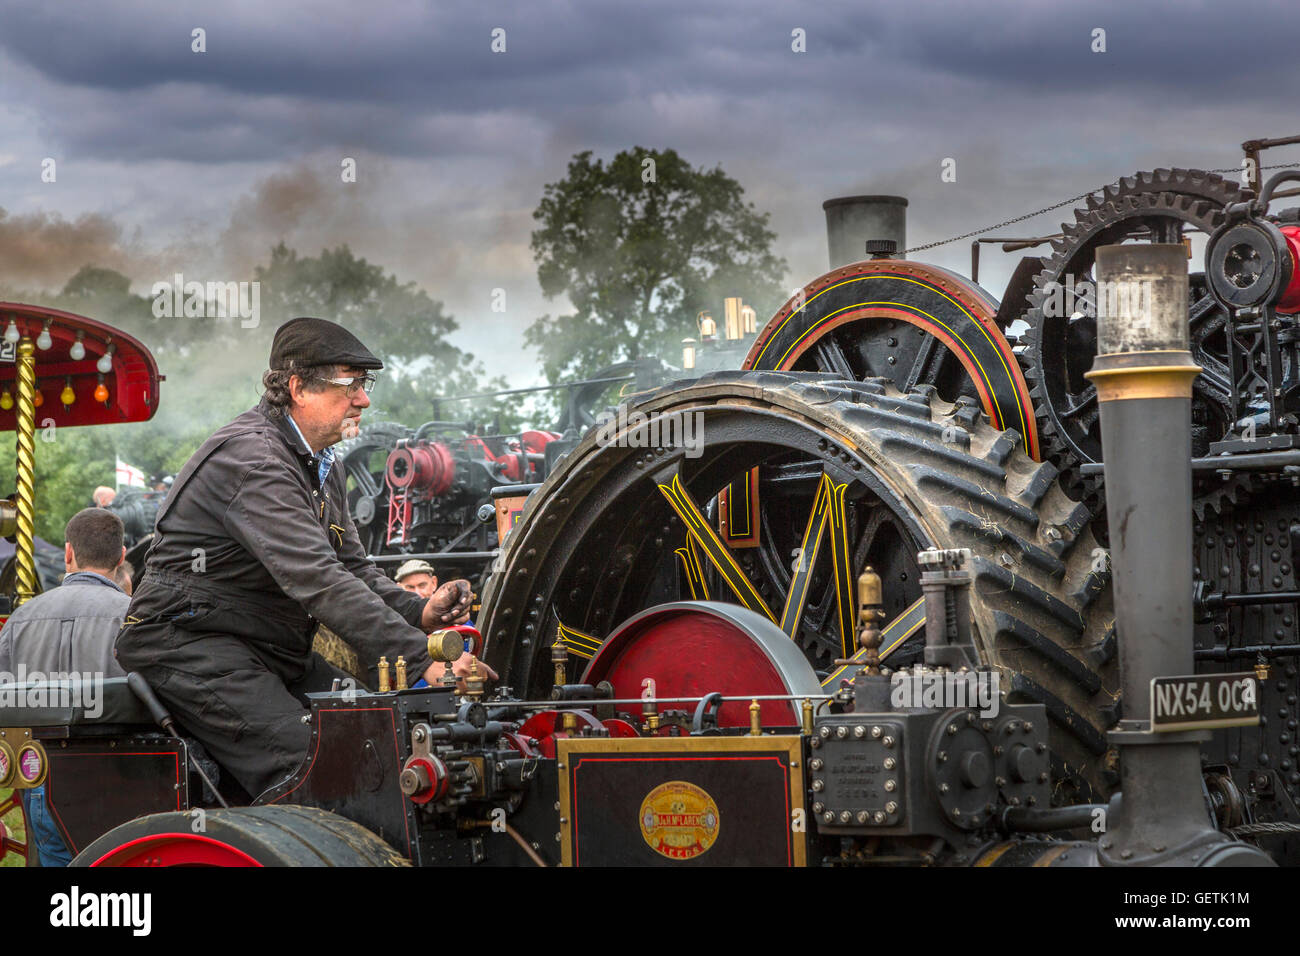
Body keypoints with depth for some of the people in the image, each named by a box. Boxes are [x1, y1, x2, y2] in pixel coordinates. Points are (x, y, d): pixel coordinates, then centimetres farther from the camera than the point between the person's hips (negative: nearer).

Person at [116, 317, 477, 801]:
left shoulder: (321, 466, 14)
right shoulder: (251, 457, -21)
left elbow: (353, 569, 15)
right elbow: (317, 581, -31)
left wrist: (419, 612, -8)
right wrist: (421, 660, -36)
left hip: (275, 652, 10)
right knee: (307, 762, -27)